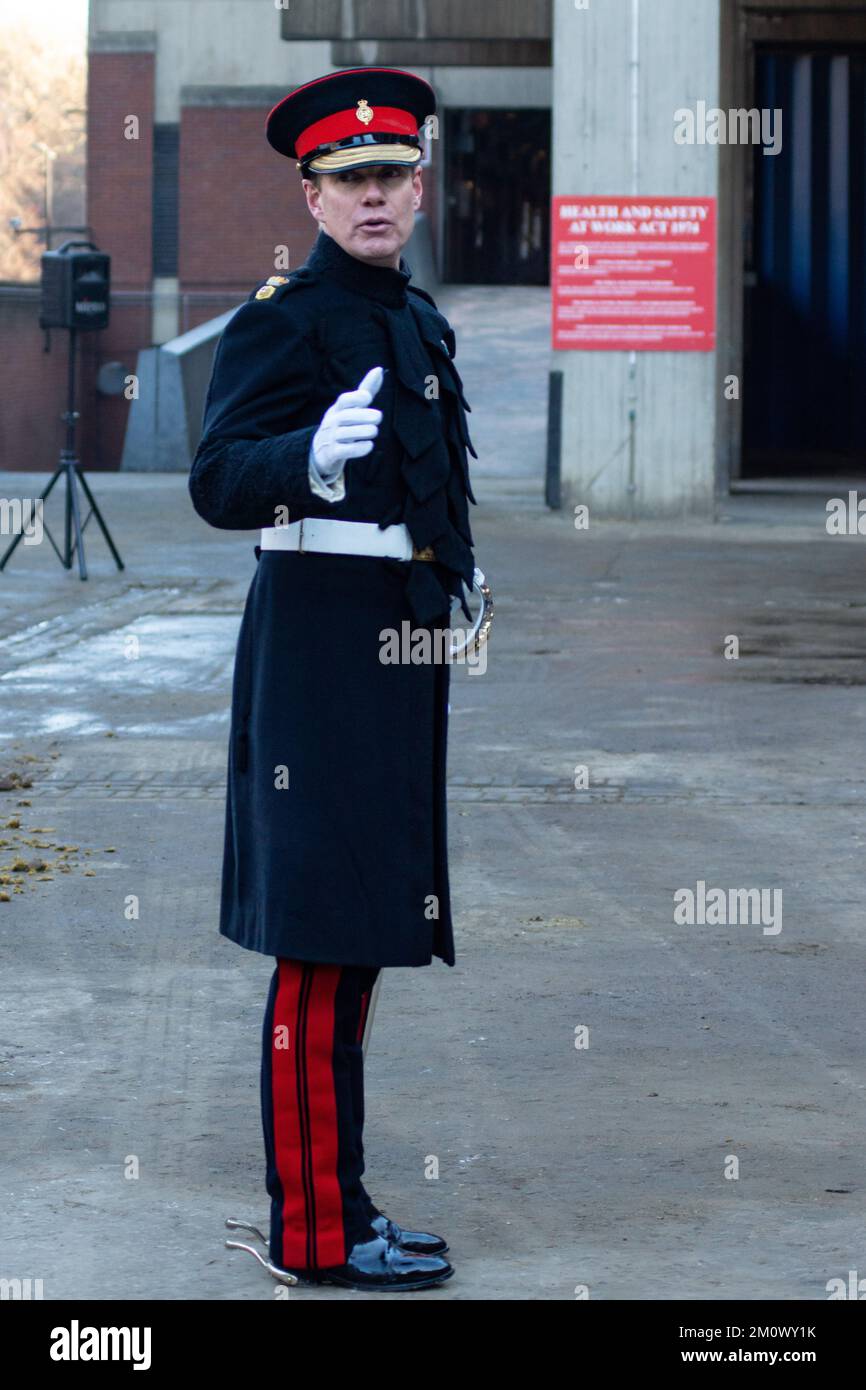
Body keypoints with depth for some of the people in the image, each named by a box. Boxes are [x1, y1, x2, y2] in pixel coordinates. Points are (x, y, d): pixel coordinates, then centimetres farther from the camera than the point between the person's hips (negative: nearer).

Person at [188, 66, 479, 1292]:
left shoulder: (420, 321, 17)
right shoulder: (283, 315, -9)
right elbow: (218, 481, -19)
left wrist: (461, 581, 21)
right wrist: (309, 461, -36)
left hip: (405, 641, 9)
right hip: (324, 631, -9)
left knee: (357, 936, 13)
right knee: (326, 947, -8)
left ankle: (329, 1199, 20)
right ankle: (317, 1230, -3)